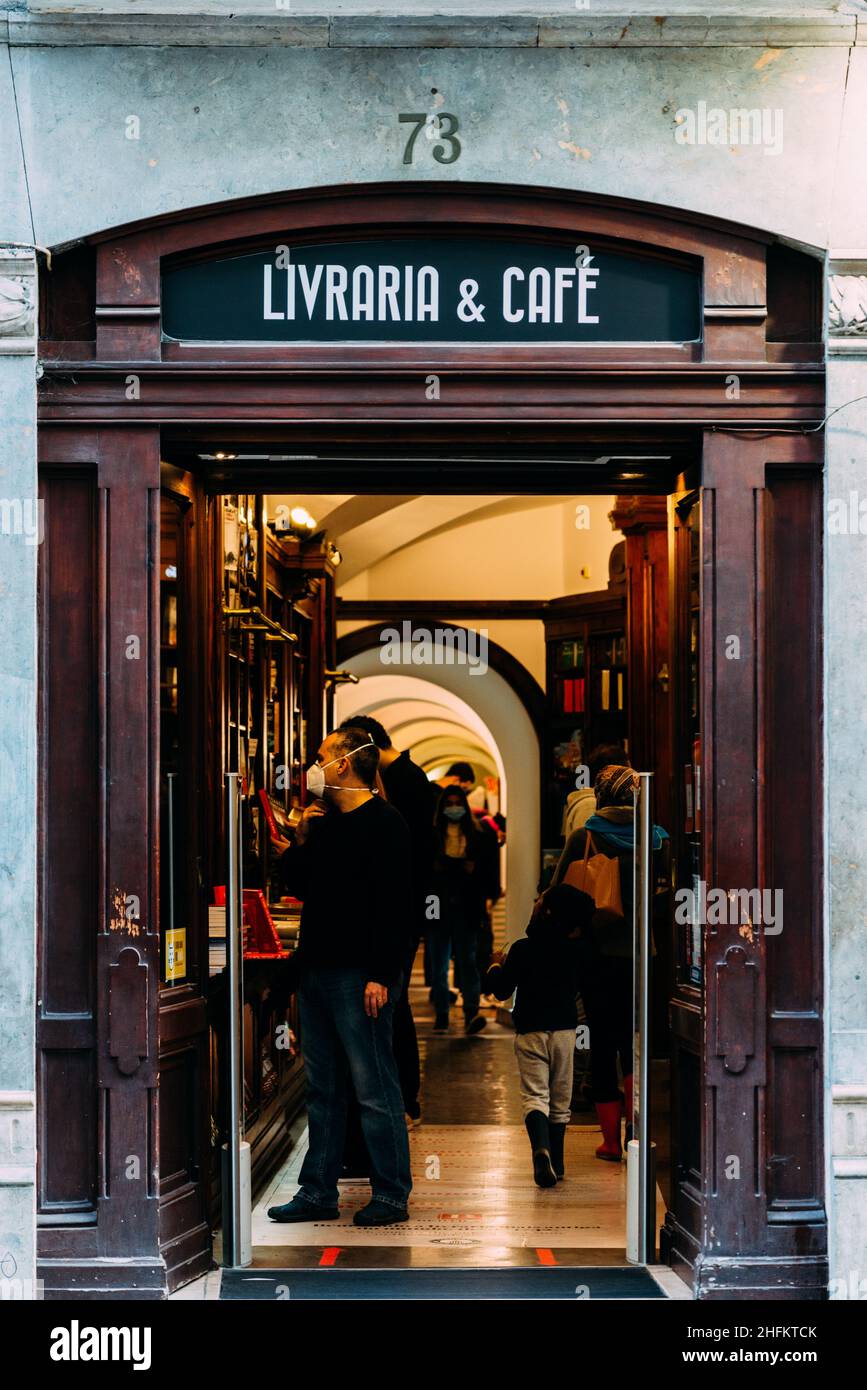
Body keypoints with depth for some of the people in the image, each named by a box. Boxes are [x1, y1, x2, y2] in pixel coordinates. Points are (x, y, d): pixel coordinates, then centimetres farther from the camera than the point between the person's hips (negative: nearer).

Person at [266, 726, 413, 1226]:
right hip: (318, 972, 9)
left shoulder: (383, 823, -9)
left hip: (359, 976, -9)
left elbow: (393, 903, -15)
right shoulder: (326, 822, 17)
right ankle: (318, 1193, 18)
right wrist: (301, 841, 5)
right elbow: (298, 885, 22)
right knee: (323, 1087, 12)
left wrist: (381, 975, -21)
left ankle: (392, 1196, 3)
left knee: (375, 1086, -3)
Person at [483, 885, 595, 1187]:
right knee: (560, 1100, 13)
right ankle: (556, 1163, 19)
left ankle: (541, 1148, -31)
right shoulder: (576, 950, 1)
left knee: (535, 1095, -5)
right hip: (564, 1030, 3)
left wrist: (496, 966, 13)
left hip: (530, 1032, -3)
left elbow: (501, 990, -6)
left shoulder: (522, 949, -10)